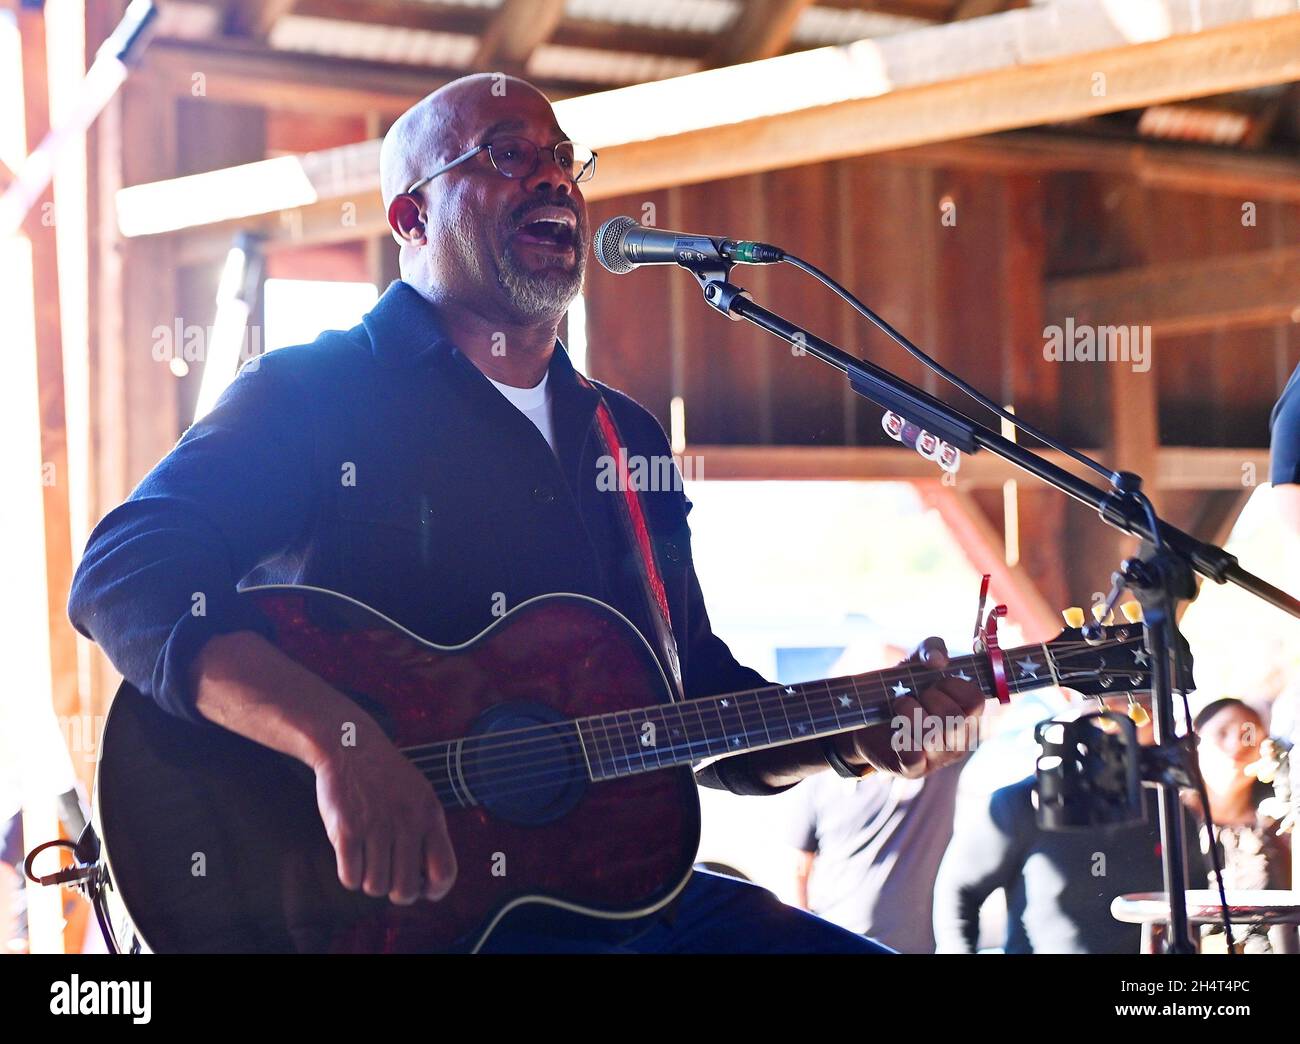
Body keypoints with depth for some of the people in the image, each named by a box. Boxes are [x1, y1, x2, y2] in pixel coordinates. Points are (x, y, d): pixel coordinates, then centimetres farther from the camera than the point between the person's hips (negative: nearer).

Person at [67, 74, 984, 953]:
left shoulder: (626, 437, 19)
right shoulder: (315, 393, -2)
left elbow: (700, 694, 23)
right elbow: (126, 577, -17)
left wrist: (854, 732, 3)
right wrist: (340, 740, -31)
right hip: (367, 899, -6)